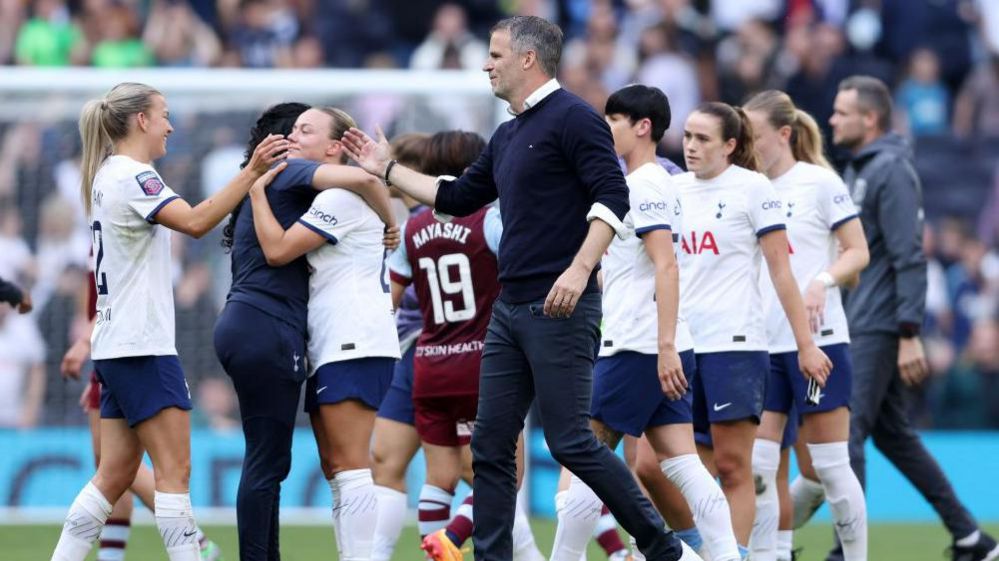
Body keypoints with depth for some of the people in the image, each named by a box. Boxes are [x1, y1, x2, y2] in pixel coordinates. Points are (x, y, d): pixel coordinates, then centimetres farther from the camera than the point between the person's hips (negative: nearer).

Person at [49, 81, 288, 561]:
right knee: (174, 470, -10)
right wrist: (252, 172, -30)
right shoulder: (132, 176, -13)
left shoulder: (108, 176, 17)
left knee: (115, 475, 9)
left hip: (116, 345, 10)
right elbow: (195, 221, -27)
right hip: (143, 346, -10)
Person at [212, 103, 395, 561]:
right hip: (267, 331, -9)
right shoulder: (289, 173, -6)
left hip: (242, 326, 9)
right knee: (267, 462, -8)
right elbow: (357, 178, -21)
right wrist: (390, 220, -4)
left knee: (266, 461, 12)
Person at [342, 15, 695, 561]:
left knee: (570, 443, -10)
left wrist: (579, 270, -26)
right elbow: (458, 197, 29)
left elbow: (612, 196, -17)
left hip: (559, 310, -9)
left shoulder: (572, 118, -9)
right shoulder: (507, 136, 18)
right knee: (491, 443, 5)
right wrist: (387, 169, 31)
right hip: (510, 308, 9)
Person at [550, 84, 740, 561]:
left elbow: (666, 267, -20)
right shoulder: (644, 184, 19)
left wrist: (665, 347, -25)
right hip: (656, 349, 9)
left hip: (637, 349, -9)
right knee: (680, 464, 2)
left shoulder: (644, 185, -11)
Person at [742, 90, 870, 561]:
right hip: (763, 345, 5)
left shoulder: (820, 182, -4)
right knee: (755, 465, -2)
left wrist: (822, 282, -21)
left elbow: (858, 253, -4)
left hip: (818, 341, -5)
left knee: (830, 465, -2)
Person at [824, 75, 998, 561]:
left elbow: (909, 259, -19)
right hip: (863, 324, 10)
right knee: (892, 434, 12)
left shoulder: (891, 171, -14)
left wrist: (910, 335, -23)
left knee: (846, 432, -10)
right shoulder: (858, 169, 15)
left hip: (881, 329, -10)